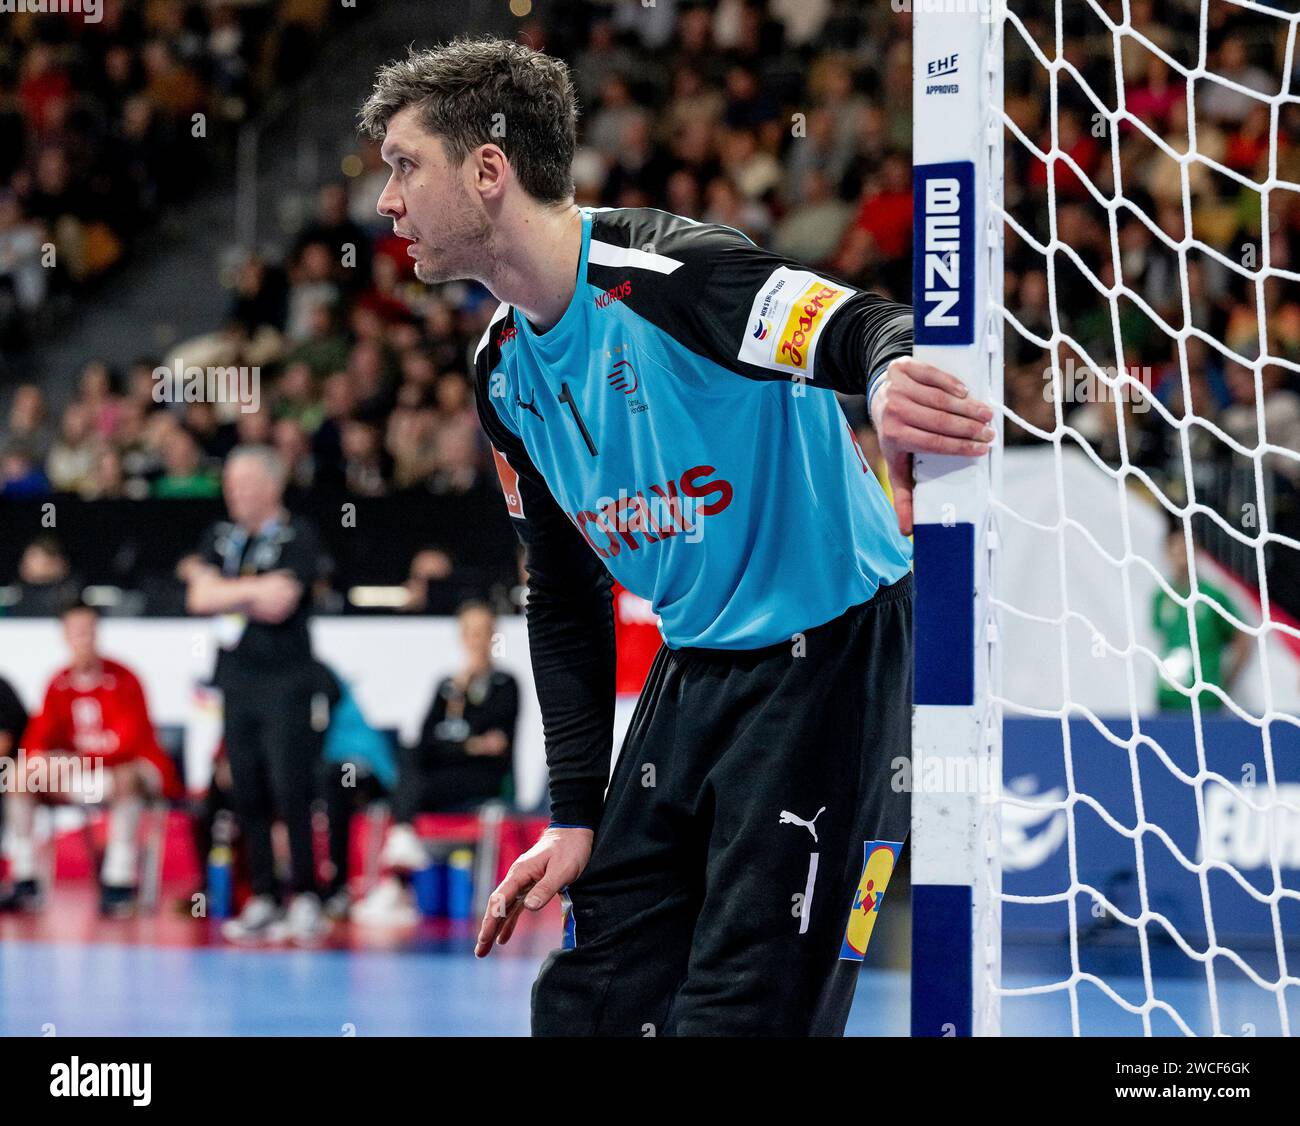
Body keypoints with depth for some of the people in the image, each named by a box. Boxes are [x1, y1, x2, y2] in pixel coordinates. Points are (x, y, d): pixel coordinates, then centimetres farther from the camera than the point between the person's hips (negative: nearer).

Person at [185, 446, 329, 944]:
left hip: (287, 683, -6)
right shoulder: (220, 537, 14)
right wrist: (253, 589, -7)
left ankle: (306, 902, -7)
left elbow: (279, 605, -16)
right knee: (247, 799, 5)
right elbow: (199, 597, 2)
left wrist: (226, 593, -3)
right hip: (237, 683, 6)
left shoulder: (298, 536, -4)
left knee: (291, 794, -10)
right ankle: (262, 900, 10)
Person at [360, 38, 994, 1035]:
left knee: (739, 1011, -11)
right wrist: (575, 811, 9)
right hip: (694, 670, 8)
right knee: (590, 1000, 7)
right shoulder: (505, 373, 6)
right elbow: (566, 601, 14)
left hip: (832, 654, -8)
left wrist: (890, 370, -60)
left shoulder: (665, 273, -20)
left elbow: (870, 329, -35)